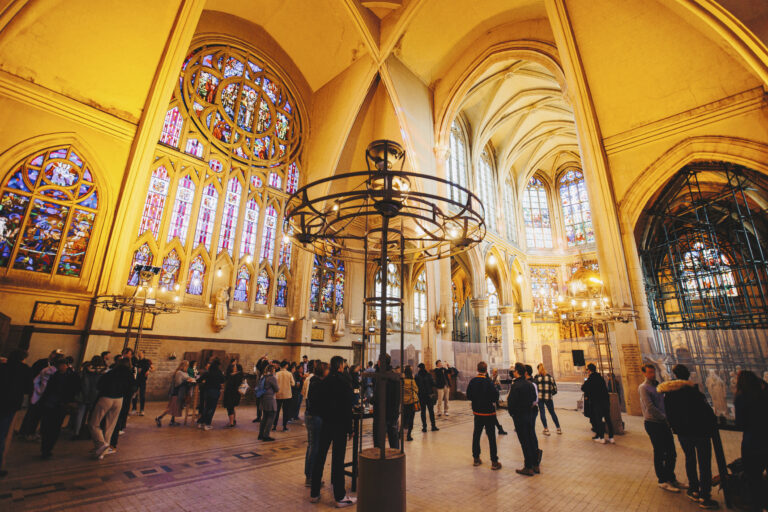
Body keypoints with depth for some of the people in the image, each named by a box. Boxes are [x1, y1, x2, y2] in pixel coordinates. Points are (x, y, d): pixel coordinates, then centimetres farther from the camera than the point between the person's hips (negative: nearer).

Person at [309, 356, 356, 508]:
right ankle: (340, 497, 12)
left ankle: (314, 493, 26)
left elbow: (317, 401, 7)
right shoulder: (343, 382, -15)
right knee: (338, 460, 2)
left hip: (325, 423, 6)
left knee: (320, 457, 14)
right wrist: (349, 427, -6)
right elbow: (347, 407, -13)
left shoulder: (324, 382, 1)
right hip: (339, 424, -5)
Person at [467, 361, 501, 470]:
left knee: (476, 435, 16)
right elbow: (495, 397, -18)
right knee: (491, 437, 5)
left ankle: (476, 458, 25)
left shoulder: (472, 382, -5)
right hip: (488, 412, -4)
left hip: (477, 412, 4)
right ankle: (494, 462, 10)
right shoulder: (488, 382, -19)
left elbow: (468, 396, 1)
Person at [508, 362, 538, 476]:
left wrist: (511, 412, 0)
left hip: (519, 416, -7)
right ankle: (535, 465, 26)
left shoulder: (515, 385, -20)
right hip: (529, 414, 7)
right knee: (531, 440, 17)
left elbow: (511, 402, -18)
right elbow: (534, 399, 11)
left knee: (524, 442, 2)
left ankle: (528, 467, 9)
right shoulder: (530, 384, 2)